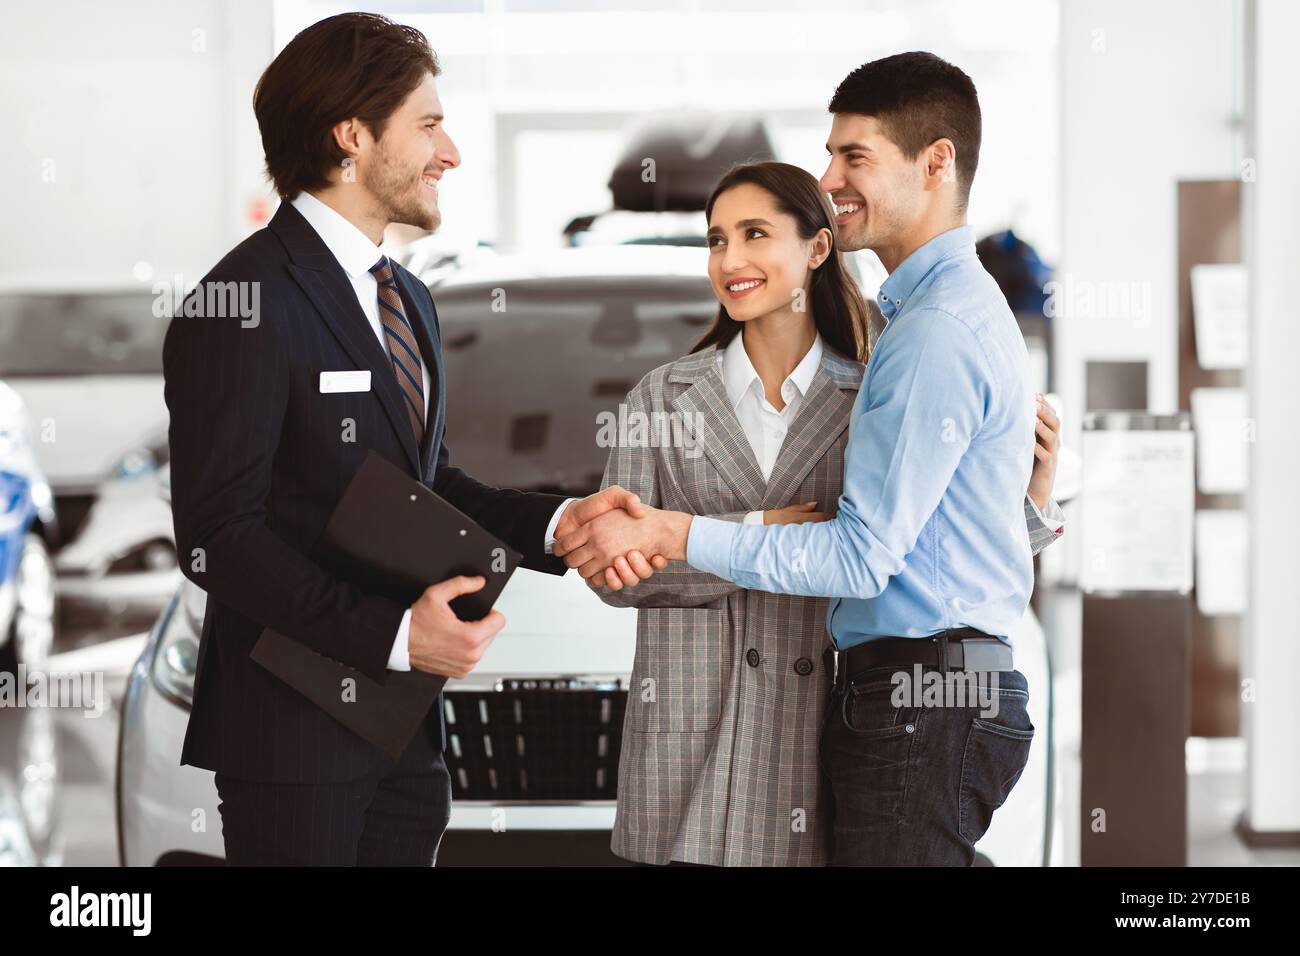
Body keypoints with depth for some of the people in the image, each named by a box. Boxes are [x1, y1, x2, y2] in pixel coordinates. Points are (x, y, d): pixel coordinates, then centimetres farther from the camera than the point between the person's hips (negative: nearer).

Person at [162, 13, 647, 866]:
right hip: (293, 726, -8)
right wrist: (394, 633, -23)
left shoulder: (406, 299, 16)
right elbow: (220, 535, -18)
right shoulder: (247, 302, -14)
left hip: (403, 718, 8)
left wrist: (555, 522, 1)